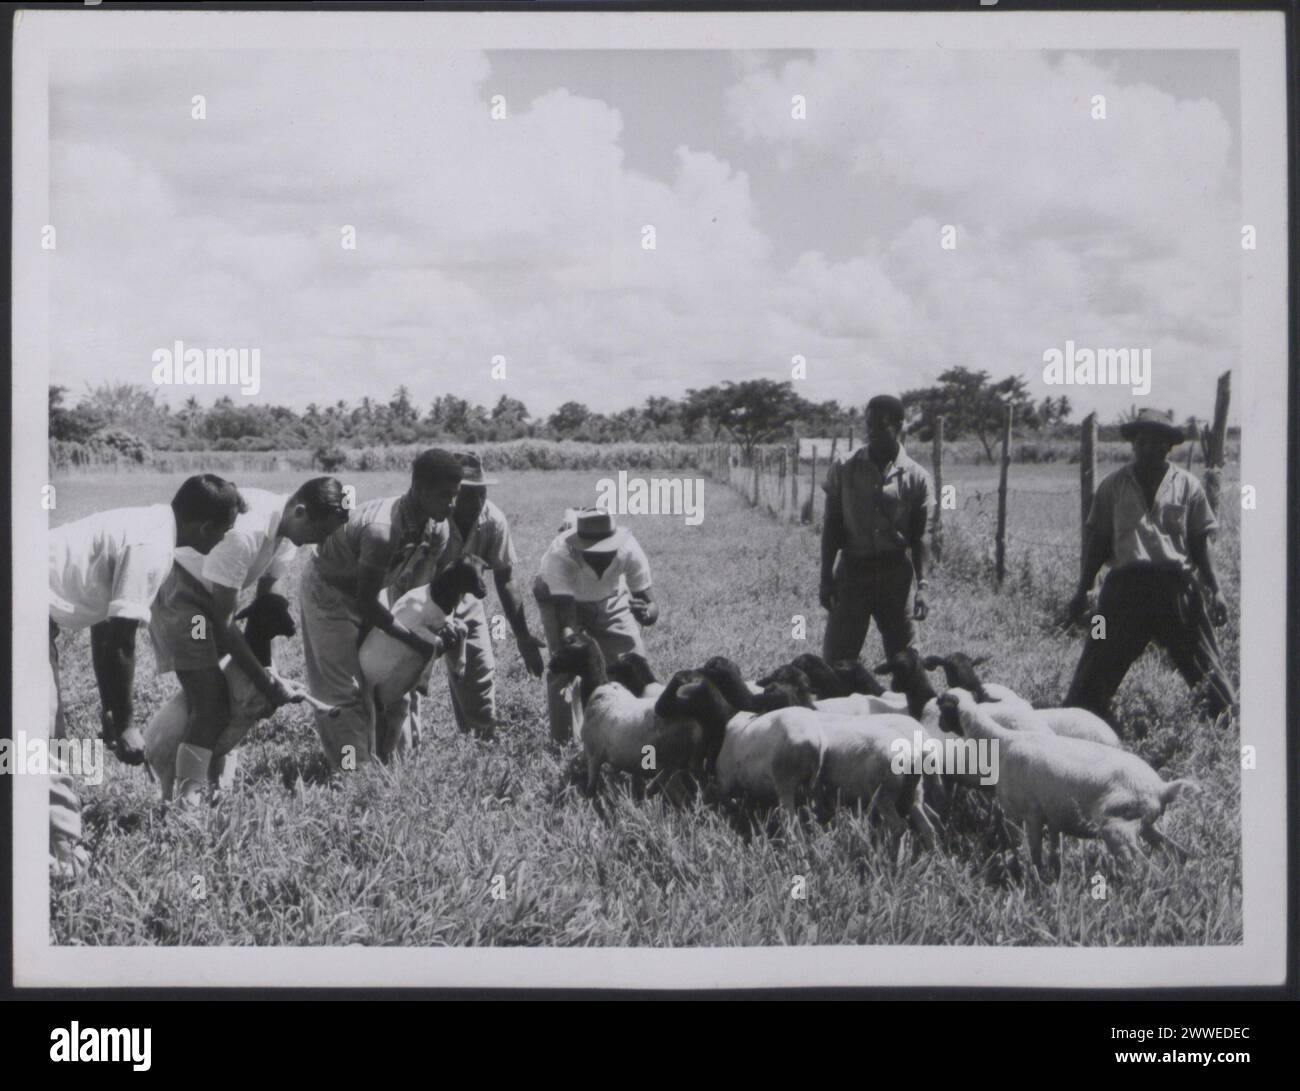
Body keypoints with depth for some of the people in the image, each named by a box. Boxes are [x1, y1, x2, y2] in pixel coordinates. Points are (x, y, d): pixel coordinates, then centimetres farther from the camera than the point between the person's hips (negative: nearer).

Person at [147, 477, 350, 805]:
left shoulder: (287, 531, -9)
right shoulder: (245, 532, -35)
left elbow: (265, 597, 3)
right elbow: (223, 623, -28)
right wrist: (268, 682, -24)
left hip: (212, 590, 9)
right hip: (177, 586, -9)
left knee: (230, 693, 8)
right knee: (209, 697, -16)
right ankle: (189, 794, -14)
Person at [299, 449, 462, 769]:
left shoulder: (437, 530, -17)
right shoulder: (382, 529, -40)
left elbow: (411, 588, -4)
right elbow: (367, 602, -31)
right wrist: (417, 642, -29)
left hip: (367, 594, 7)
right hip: (328, 591, -7)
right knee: (344, 693, -7)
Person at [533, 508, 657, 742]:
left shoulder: (629, 551, -34)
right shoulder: (559, 555, -40)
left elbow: (650, 605, -28)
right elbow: (566, 616, -43)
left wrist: (647, 613, -51)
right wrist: (570, 636, -63)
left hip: (610, 597, 2)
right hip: (558, 595, -2)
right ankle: (562, 741, -4)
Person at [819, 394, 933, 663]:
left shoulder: (916, 477, 0)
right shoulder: (844, 470, 0)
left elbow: (918, 537, 2)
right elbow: (831, 527, 3)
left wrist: (922, 586, -8)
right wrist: (826, 579, -2)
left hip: (895, 573, 0)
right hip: (852, 570, 0)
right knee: (836, 660, -2)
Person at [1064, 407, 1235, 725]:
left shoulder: (1187, 485, 10)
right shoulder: (1113, 486, 11)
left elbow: (1200, 542, 10)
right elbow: (1097, 541, 11)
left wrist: (1215, 590, 0)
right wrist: (1082, 591, 6)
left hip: (1176, 586, 0)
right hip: (1126, 585, 0)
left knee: (1204, 662, 0)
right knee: (1098, 664, -1)